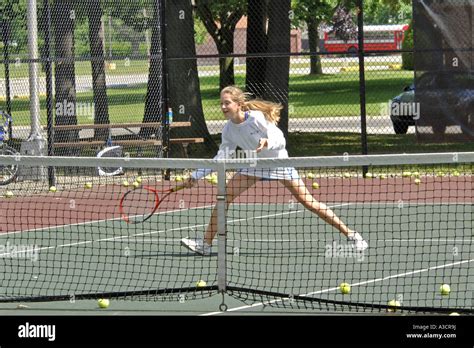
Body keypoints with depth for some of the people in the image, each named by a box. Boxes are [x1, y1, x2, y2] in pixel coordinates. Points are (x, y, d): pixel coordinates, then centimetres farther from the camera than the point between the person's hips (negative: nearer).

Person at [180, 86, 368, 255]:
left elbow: (280, 140, -24)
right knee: (225, 196, -10)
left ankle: (350, 234, -1)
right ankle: (206, 243, -4)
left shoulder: (257, 117, -25)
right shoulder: (228, 130, -7)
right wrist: (196, 175, -1)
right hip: (254, 165, 5)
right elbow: (222, 157, 2)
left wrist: (267, 143, -47)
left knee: (308, 202, -10)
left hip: (279, 161, -5)